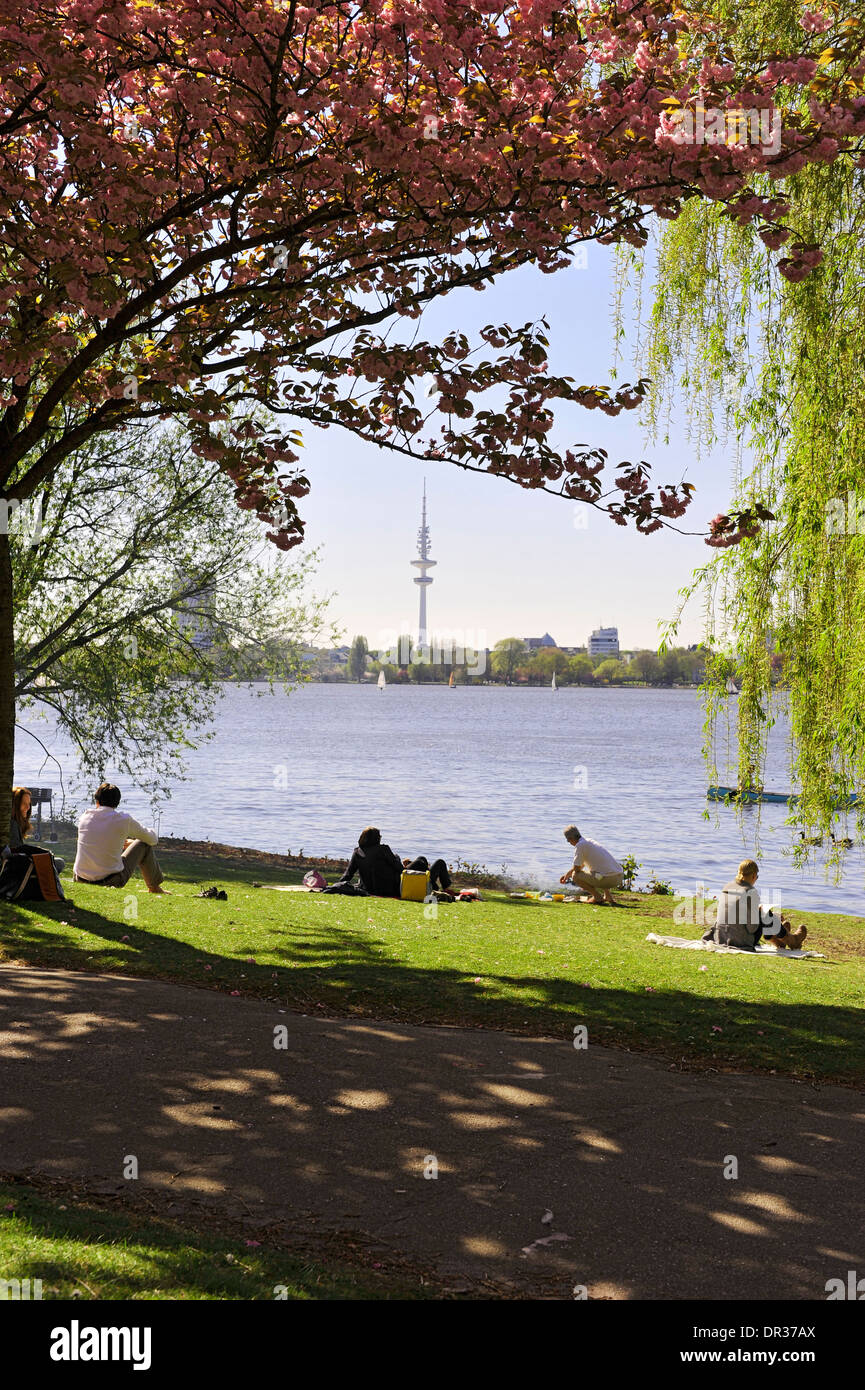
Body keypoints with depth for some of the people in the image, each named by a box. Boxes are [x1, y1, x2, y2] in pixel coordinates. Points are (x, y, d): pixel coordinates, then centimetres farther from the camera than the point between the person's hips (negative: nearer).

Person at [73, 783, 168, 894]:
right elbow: (152, 839, 8)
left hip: (81, 880, 4)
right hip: (113, 880, -4)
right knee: (144, 845, 15)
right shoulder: (124, 819, -8)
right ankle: (154, 887, 29)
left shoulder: (85, 817, 3)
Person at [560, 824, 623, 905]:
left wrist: (569, 875, 16)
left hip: (608, 879, -9)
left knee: (575, 875, -4)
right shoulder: (590, 841, 21)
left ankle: (597, 897, -1)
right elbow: (581, 865, 35)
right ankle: (607, 895, 19)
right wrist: (567, 874, 43)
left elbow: (577, 868, -6)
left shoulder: (579, 845, -7)